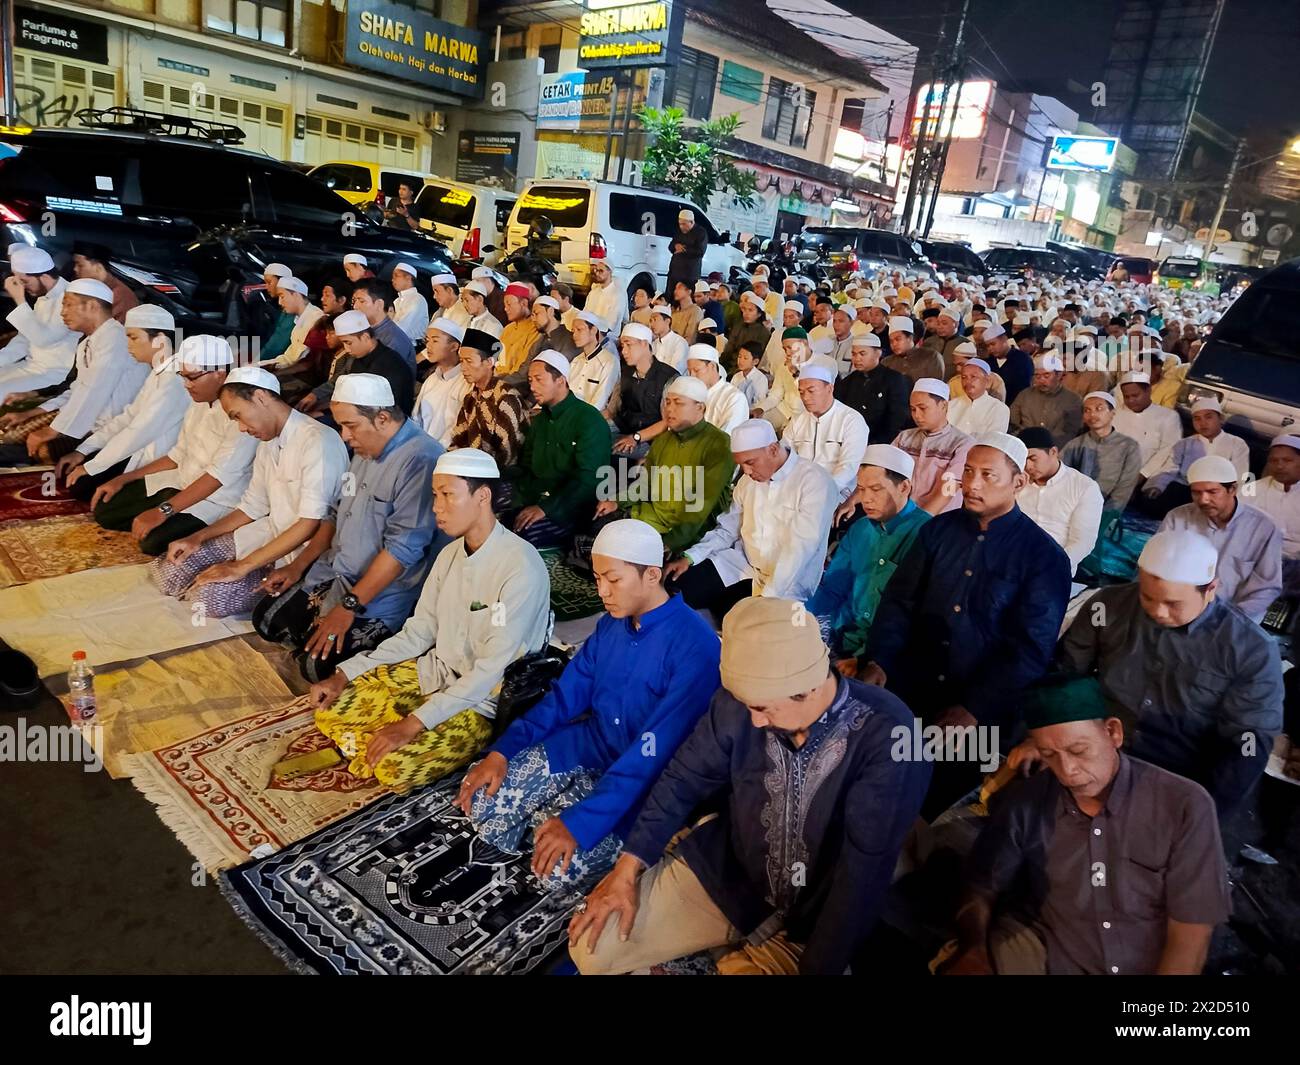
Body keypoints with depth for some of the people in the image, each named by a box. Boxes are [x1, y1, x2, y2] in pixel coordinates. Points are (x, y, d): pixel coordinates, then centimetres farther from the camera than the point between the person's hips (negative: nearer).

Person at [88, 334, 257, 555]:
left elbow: (219, 474, -28)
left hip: (217, 501, -9)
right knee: (104, 509, 7)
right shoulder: (199, 403, 7)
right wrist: (123, 479, 13)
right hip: (182, 483, 9)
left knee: (154, 541, -28)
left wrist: (163, 511, -29)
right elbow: (178, 455, 17)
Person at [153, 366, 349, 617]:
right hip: (267, 535, 9)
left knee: (210, 596, -22)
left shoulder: (318, 441, -20)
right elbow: (252, 507, 19)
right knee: (168, 569, 0)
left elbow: (310, 524, -25)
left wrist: (242, 566, -21)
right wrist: (197, 538, 5)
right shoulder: (268, 442, 11)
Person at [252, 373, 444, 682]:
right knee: (266, 618, 11)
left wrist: (349, 605, -23)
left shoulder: (420, 459, -25)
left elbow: (403, 547, -27)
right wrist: (298, 565, 14)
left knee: (318, 664, -17)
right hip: (335, 573, 10)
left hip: (380, 596, -9)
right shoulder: (365, 450, 7)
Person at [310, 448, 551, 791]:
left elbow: (493, 669, -25)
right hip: (435, 672, 8)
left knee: (394, 768, -25)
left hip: (485, 701, -7)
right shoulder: (450, 554, 3)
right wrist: (344, 675, -1)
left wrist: (414, 723, -27)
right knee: (330, 708, -1)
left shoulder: (521, 565, -24)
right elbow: (417, 634, 9)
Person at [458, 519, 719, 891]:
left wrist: (582, 821, -30)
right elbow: (566, 694, 6)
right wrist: (502, 751, -6)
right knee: (482, 800, -10)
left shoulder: (694, 646, -23)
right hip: (591, 744, 6)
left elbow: (656, 752, -27)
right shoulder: (611, 623, 0)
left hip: (645, 778, -5)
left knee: (561, 866, -24)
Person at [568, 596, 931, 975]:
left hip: (815, 919, -2)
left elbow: (865, 871, -25)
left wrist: (817, 967, -23)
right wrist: (627, 868, -6)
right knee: (592, 948, -6)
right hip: (724, 872, 3)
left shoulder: (888, 738, -27)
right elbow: (685, 778, -1)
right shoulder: (740, 701, -14)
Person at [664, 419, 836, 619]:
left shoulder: (814, 481, -15)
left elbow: (800, 547, -21)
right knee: (677, 586, -10)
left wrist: (766, 596, -25)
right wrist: (689, 557, -1)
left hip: (785, 583, -6)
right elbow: (728, 529, 14)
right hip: (742, 564, 6)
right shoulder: (748, 480, 8)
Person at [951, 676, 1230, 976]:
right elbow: (981, 889, 1)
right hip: (1053, 962, 0)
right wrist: (972, 951, -17)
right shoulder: (1022, 806, -8)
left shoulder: (1184, 806, -12)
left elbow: (1190, 936, -9)